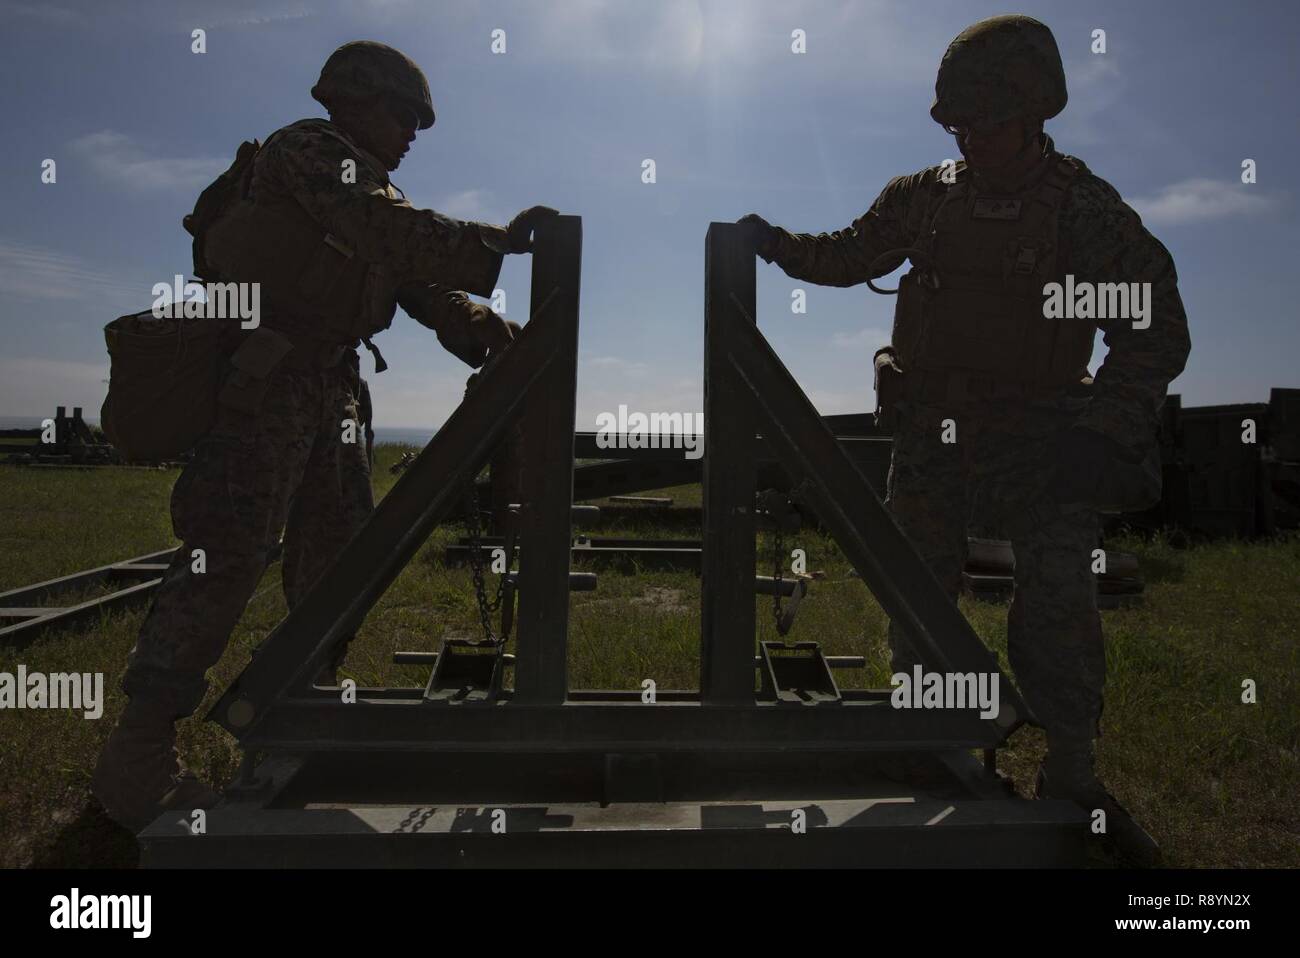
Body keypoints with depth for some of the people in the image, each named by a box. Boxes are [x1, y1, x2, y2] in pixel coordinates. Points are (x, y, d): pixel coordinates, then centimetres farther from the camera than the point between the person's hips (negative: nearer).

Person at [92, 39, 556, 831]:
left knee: (341, 556, 9)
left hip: (329, 386, 10)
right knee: (228, 556, -14)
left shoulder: (369, 189, 22)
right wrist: (501, 239, -17)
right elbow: (401, 239, -22)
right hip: (261, 380, -10)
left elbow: (426, 288, 13)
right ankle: (139, 768, -7)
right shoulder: (309, 151, -6)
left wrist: (501, 339, 0)